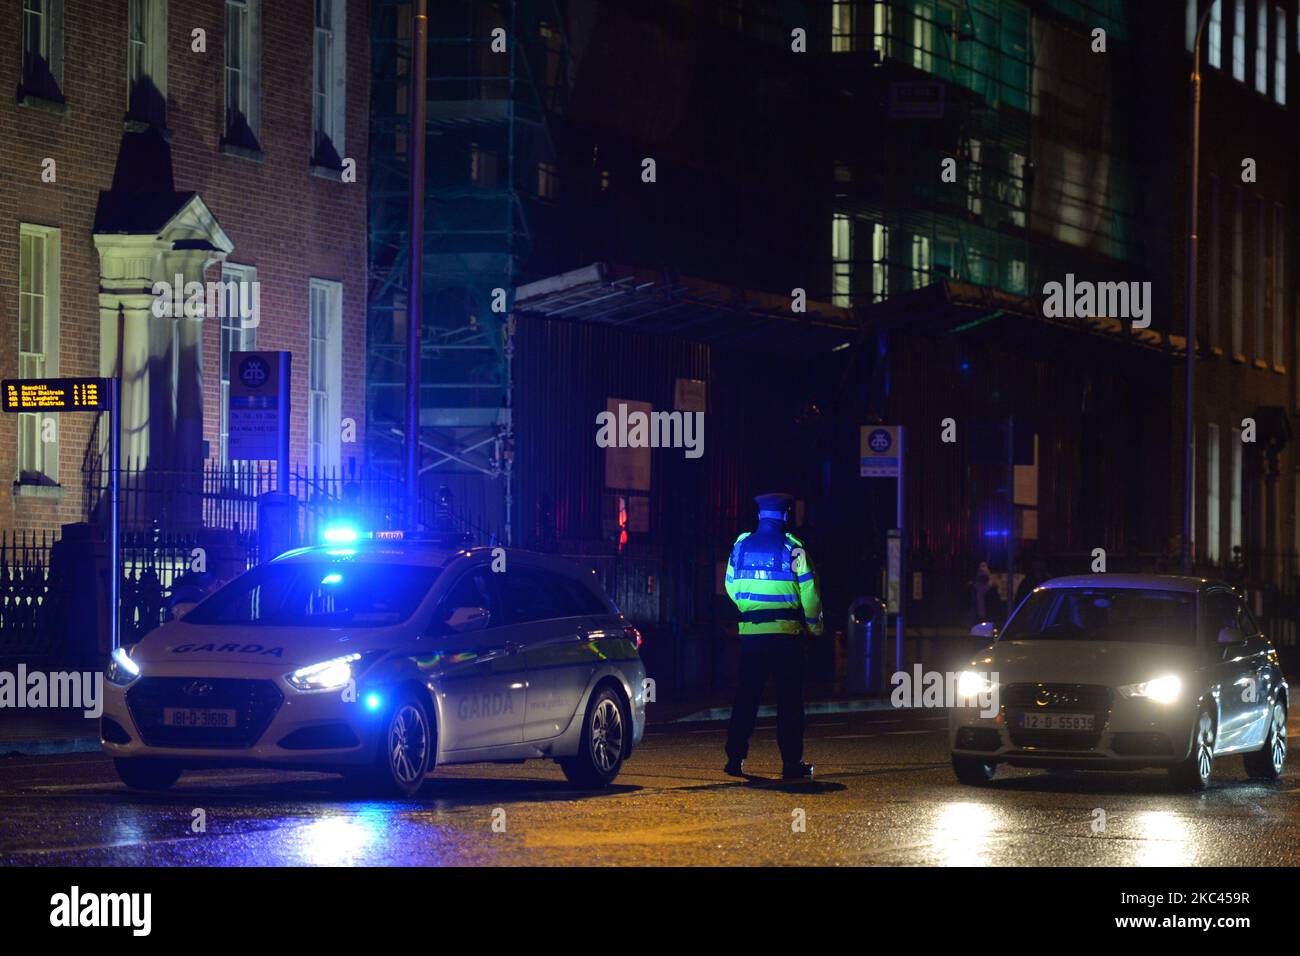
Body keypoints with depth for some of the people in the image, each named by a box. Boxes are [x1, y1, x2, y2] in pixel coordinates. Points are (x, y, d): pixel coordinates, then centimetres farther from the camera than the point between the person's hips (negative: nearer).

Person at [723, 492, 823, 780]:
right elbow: (808, 590, -5)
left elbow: (731, 586, 15)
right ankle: (791, 762, 0)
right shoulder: (792, 548, -5)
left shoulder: (740, 546, 6)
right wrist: (814, 622, 9)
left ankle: (735, 757, 6)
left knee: (746, 695, 9)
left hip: (749, 632, 3)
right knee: (789, 697, 1)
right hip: (785, 632, -3)